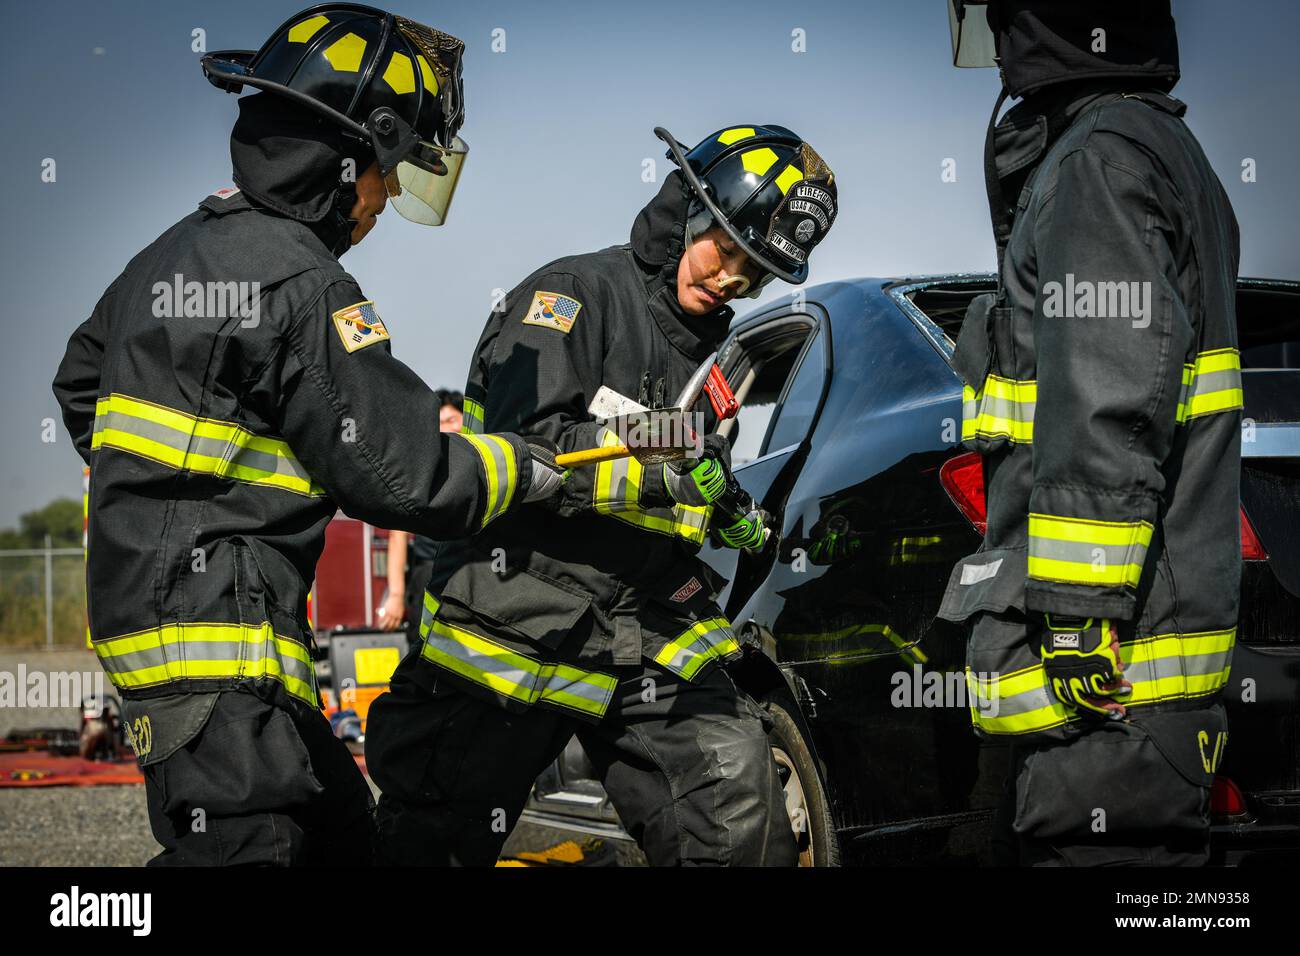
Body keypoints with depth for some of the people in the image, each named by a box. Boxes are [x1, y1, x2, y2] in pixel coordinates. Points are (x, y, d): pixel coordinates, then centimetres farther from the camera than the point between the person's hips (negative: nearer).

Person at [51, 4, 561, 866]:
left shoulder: (174, 253, 15)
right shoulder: (303, 287, -15)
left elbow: (83, 385, 28)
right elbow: (400, 472, -16)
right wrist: (521, 470, 0)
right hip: (218, 636, -10)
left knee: (338, 828, 15)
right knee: (245, 841, -15)